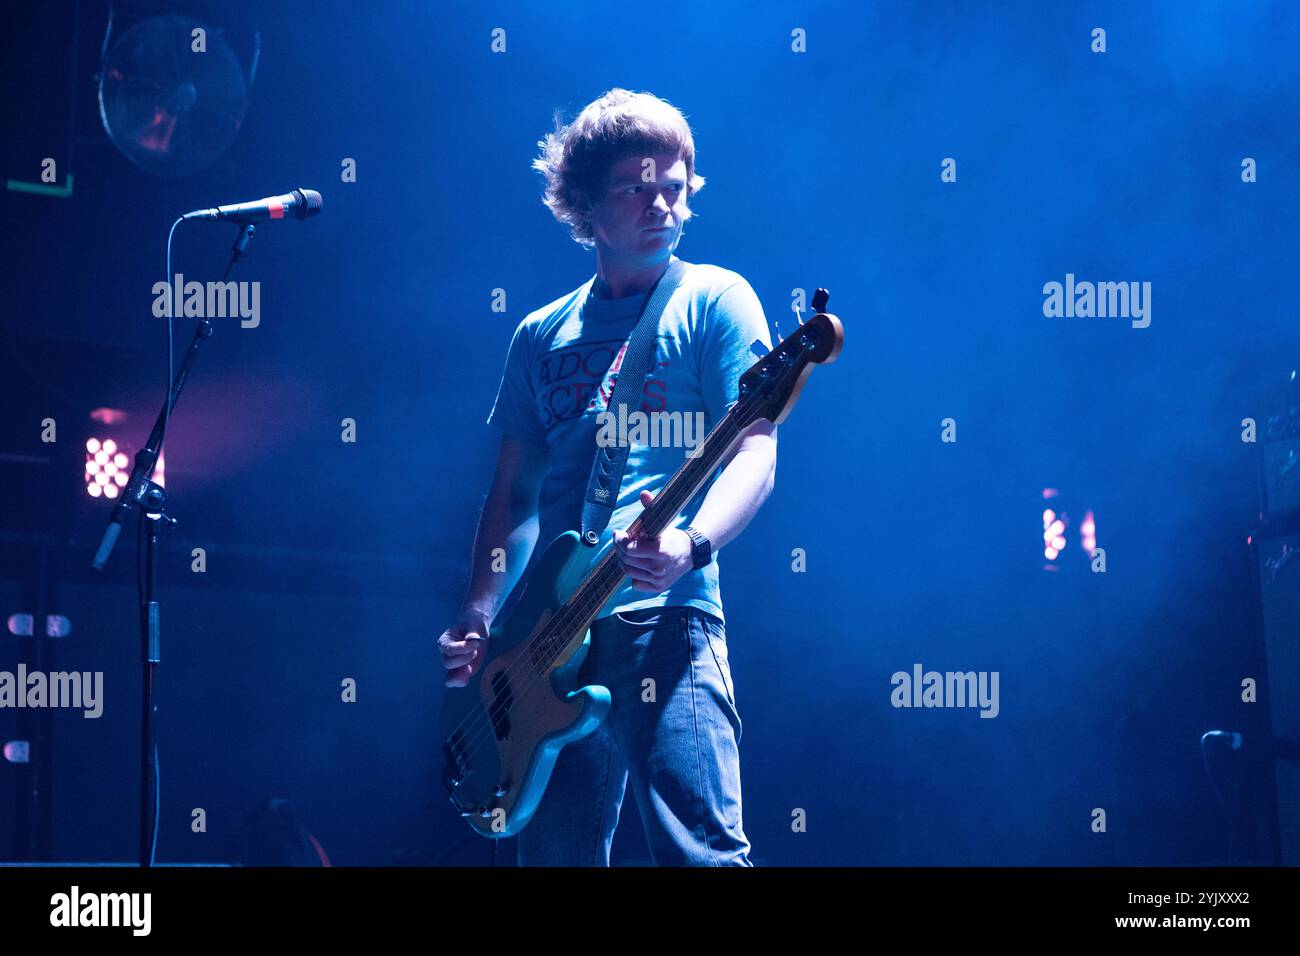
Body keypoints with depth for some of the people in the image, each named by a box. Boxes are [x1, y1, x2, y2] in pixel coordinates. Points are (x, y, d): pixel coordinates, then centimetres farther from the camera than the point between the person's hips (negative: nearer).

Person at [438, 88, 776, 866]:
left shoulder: (714, 301, 4)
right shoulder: (543, 335, 19)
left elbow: (755, 456, -6)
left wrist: (692, 544, -24)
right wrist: (479, 618, 8)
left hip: (665, 619, -5)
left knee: (704, 851, -15)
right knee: (557, 853, 7)